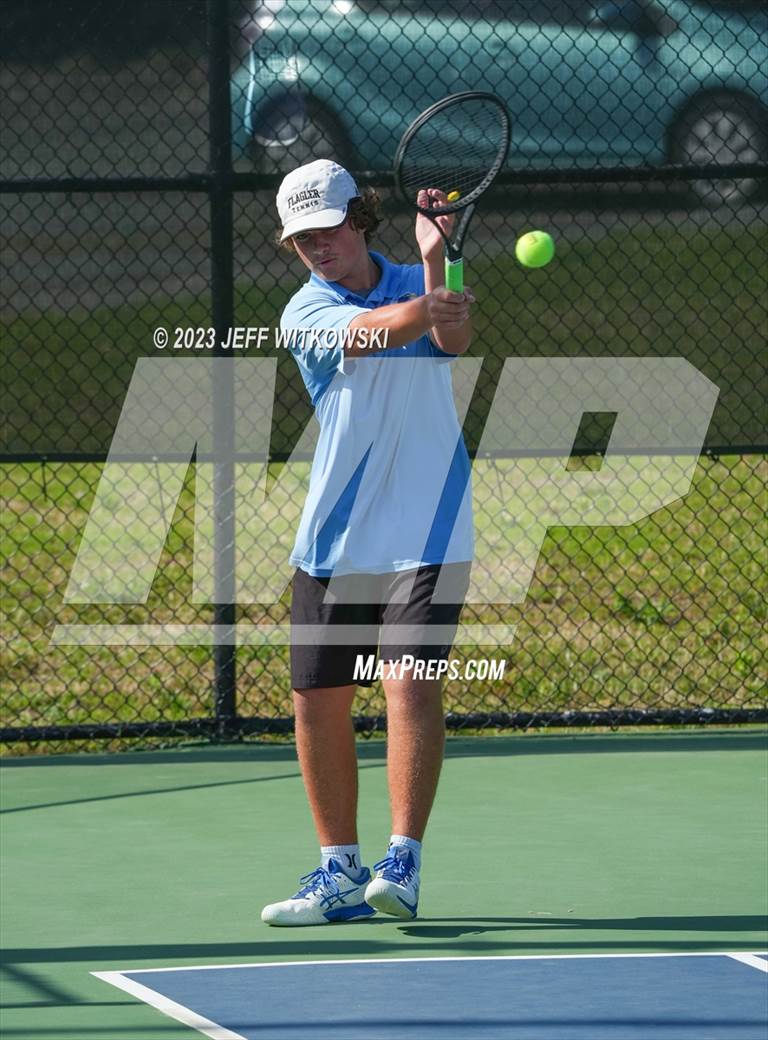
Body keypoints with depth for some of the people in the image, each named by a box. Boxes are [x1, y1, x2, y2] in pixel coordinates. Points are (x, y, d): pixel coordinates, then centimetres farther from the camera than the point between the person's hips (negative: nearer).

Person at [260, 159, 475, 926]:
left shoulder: (418, 285, 3)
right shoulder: (307, 315, -2)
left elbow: (453, 340, -19)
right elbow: (371, 332, -24)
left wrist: (434, 262, -35)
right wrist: (428, 305, -44)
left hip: (424, 534, -2)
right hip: (332, 539, 2)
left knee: (410, 683, -17)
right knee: (317, 699, 3)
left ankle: (402, 864, -16)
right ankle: (341, 872, 15)